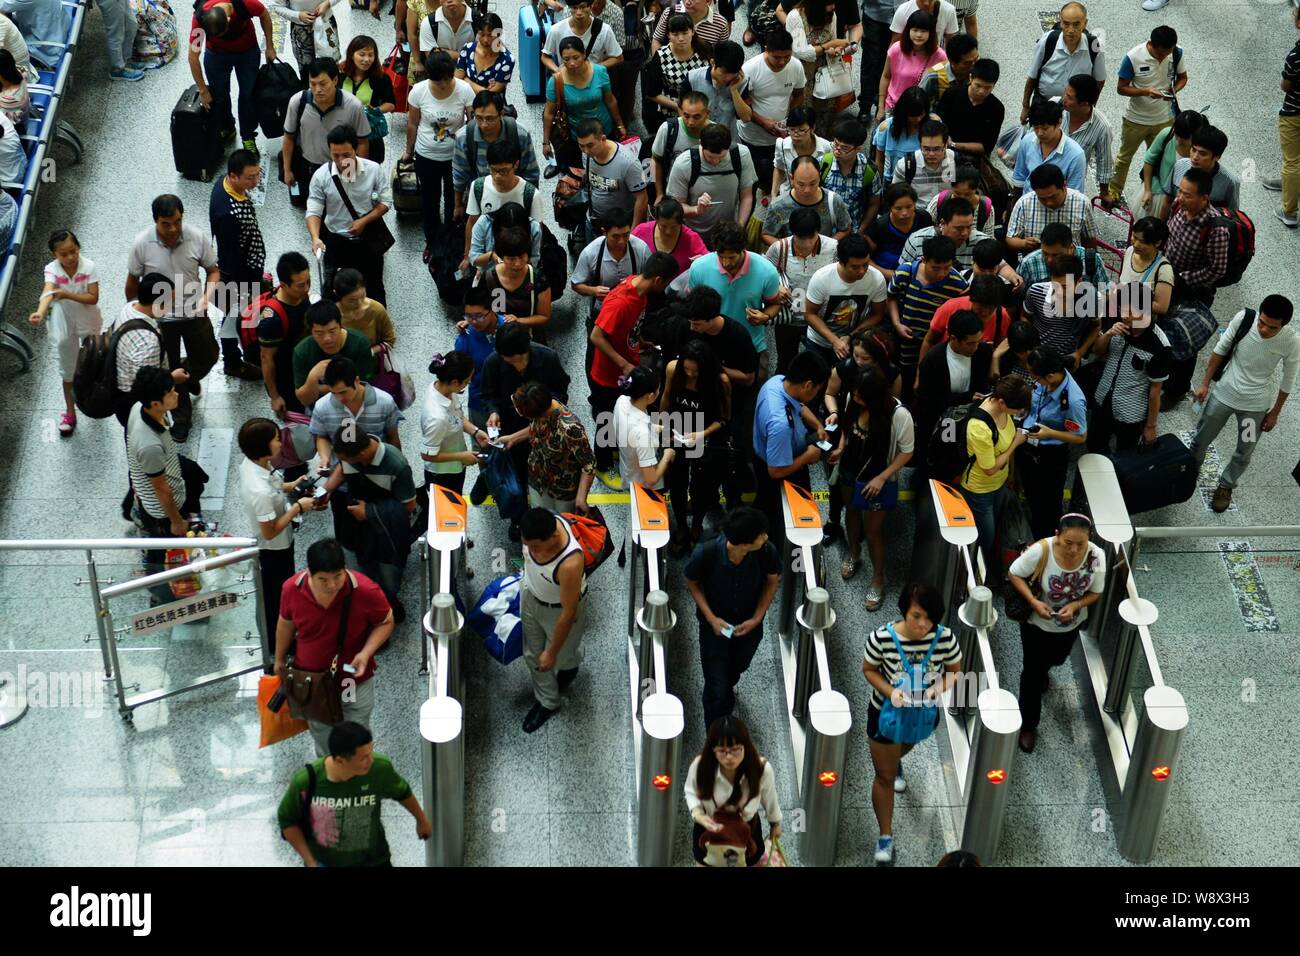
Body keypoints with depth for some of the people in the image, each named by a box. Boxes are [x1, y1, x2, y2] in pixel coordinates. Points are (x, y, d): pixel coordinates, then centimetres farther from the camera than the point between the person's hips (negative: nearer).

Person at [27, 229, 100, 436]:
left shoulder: (88, 267, -23)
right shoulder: (52, 269, -23)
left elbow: (93, 298, -23)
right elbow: (48, 292, -41)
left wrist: (68, 294, -38)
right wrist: (40, 313, -61)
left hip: (88, 323, 0)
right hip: (65, 325, 0)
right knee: (68, 368, 11)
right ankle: (70, 412, 25)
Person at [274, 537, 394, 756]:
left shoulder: (366, 591, -30)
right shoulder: (292, 589, -23)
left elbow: (385, 623, -11)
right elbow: (286, 623, -2)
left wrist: (366, 653, -28)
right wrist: (280, 660, 13)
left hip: (355, 680, -2)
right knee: (321, 736, 25)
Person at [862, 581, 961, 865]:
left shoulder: (945, 637, -27)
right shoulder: (881, 637, -32)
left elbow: (955, 672, -9)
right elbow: (869, 670, -14)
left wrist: (938, 688, -30)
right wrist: (890, 691, -31)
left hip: (924, 712, 3)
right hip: (886, 712, -3)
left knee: (903, 747, 37)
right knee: (884, 777, 10)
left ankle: (894, 762, 75)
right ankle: (885, 836, 29)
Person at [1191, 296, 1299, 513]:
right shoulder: (1244, 318, -25)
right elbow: (1220, 349, -8)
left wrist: (1275, 412, 1)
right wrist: (1205, 384, -2)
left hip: (1255, 405, -1)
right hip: (1224, 393, 1)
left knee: (1244, 454, 17)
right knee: (1201, 440, 19)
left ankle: (1226, 486, 44)